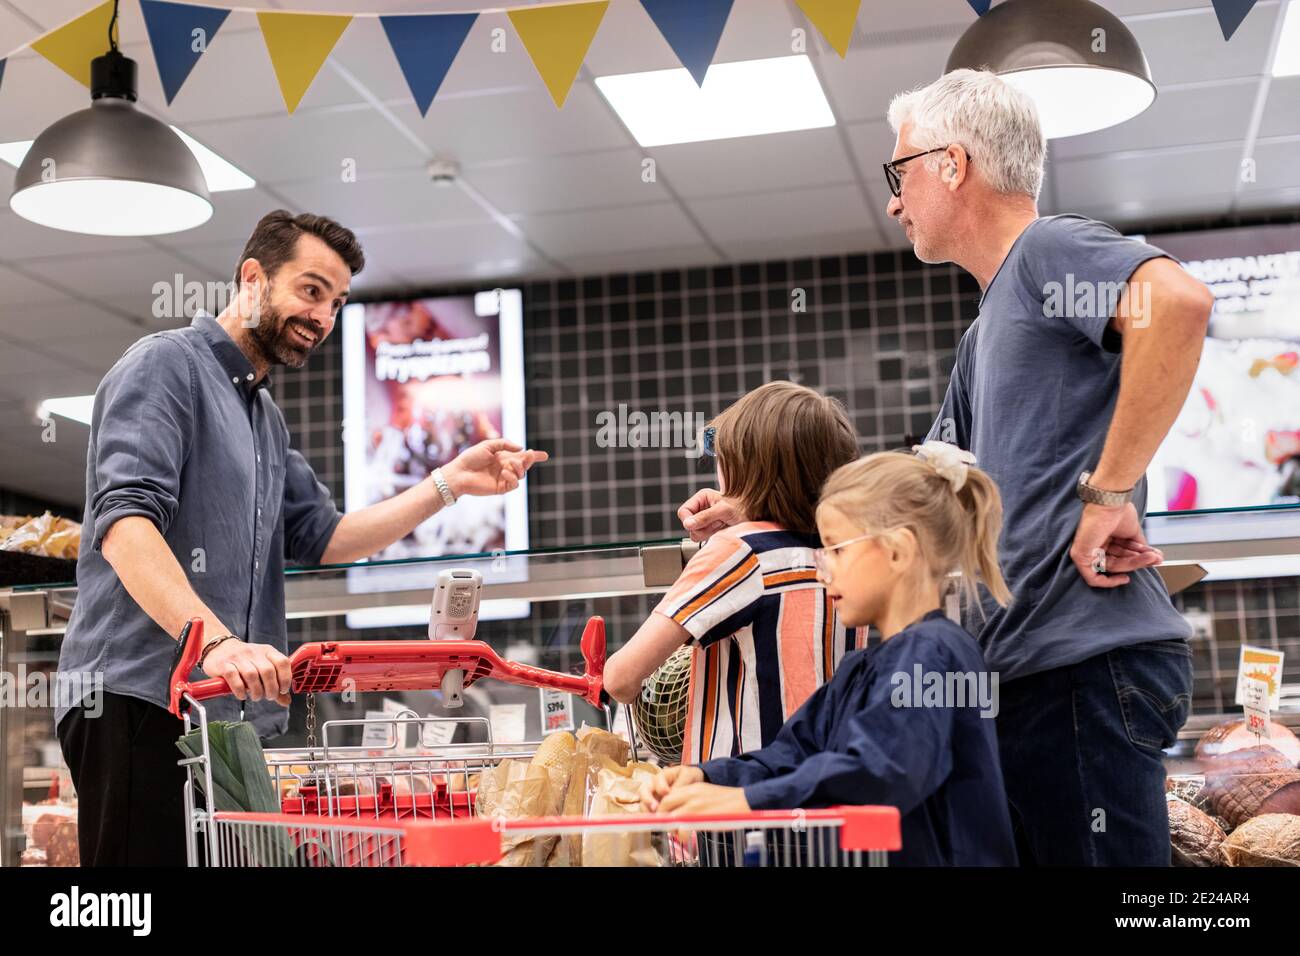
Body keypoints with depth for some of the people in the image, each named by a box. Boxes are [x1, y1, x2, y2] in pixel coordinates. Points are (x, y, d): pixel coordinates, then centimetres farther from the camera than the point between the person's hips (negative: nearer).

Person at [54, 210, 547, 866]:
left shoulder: (266, 418, 26)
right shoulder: (167, 364, -3)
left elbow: (322, 539, 19)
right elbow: (125, 522, -18)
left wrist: (448, 484, 11)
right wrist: (213, 640, -31)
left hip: (231, 713, 9)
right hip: (141, 699, -9)